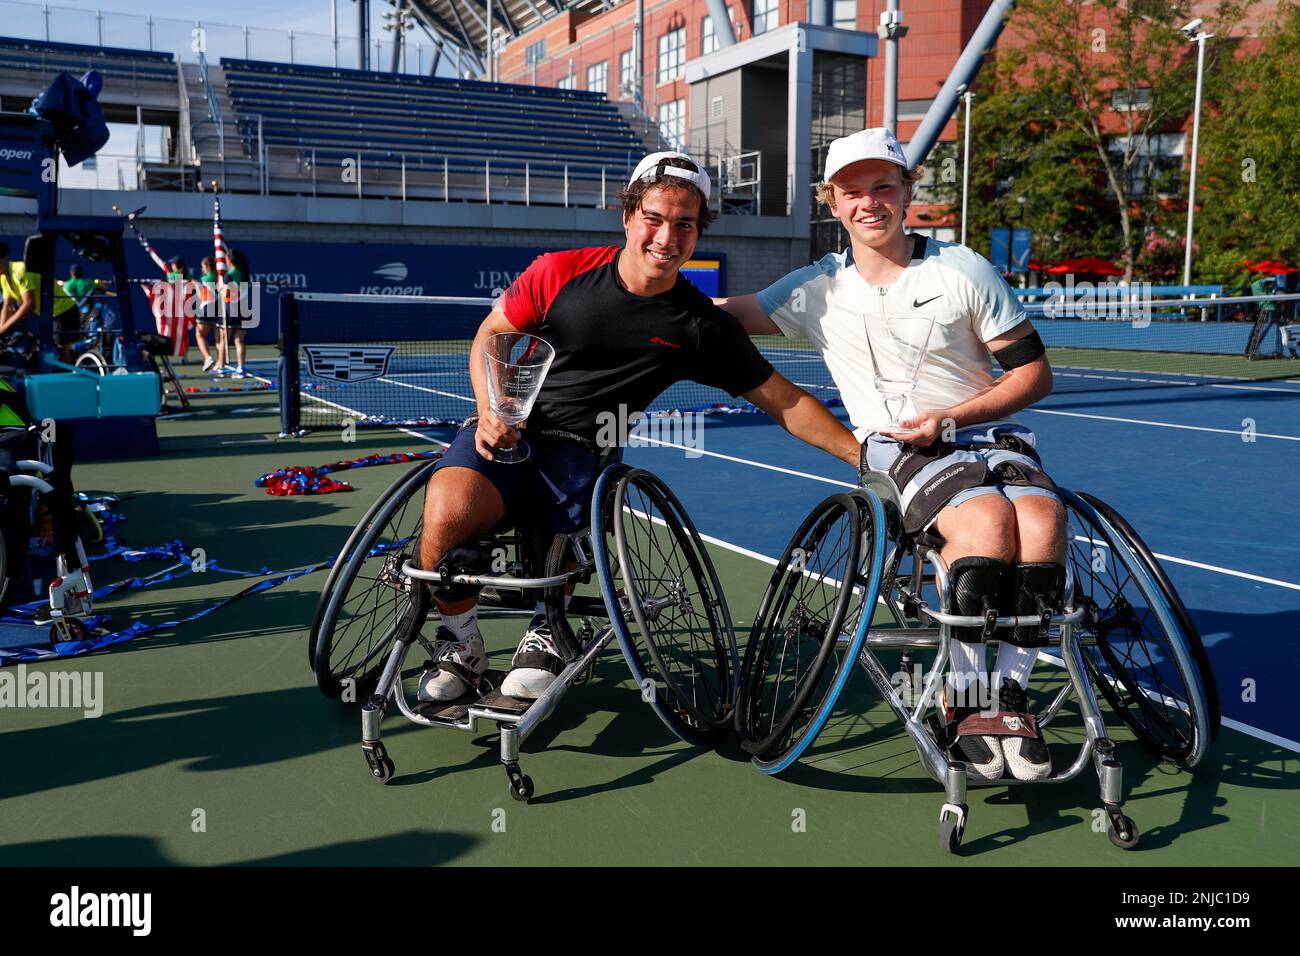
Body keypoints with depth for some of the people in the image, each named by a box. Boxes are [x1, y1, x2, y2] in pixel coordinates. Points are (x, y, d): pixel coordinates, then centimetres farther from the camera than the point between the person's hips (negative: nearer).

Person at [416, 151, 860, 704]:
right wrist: (491, 408, -8)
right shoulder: (560, 273, -4)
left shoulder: (701, 326, -3)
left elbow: (786, 403, 1)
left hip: (578, 455, 0)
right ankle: (461, 647, -1)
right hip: (506, 431, 1)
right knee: (448, 513, -30)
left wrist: (863, 454, -6)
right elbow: (492, 334, 9)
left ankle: (546, 630, 13)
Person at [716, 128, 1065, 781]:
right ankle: (964, 702, -14)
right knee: (986, 521, -34)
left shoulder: (963, 270, 3)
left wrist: (950, 417, -9)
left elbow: (1034, 372, 4)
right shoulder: (816, 289, 8)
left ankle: (1011, 692, -10)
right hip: (898, 451, -1)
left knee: (1040, 523, -32)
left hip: (989, 434, 1)